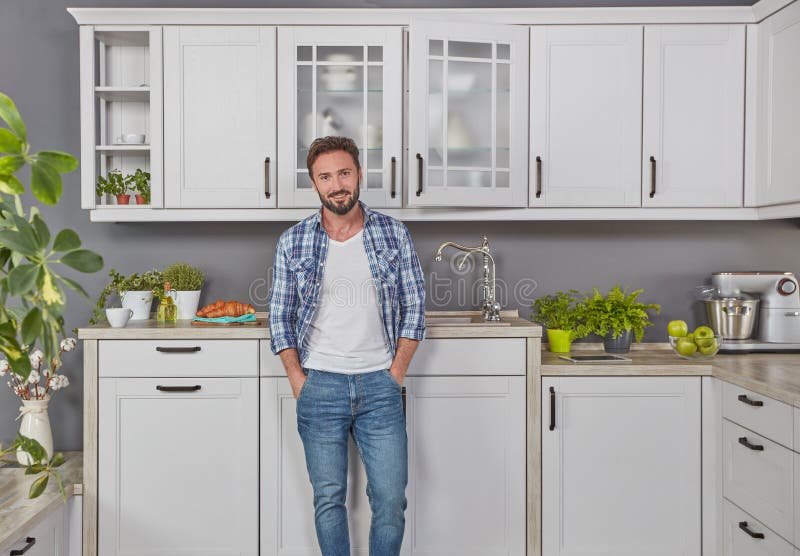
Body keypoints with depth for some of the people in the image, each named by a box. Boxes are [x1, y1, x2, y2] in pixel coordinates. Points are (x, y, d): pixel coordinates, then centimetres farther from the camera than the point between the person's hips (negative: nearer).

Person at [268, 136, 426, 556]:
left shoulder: (394, 234, 1)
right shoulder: (293, 242, 1)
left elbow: (414, 308, 4)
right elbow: (279, 318, 4)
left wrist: (396, 374, -2)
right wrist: (299, 382, -3)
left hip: (380, 385, 0)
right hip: (320, 387, 0)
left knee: (391, 501, 4)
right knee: (328, 498, 11)